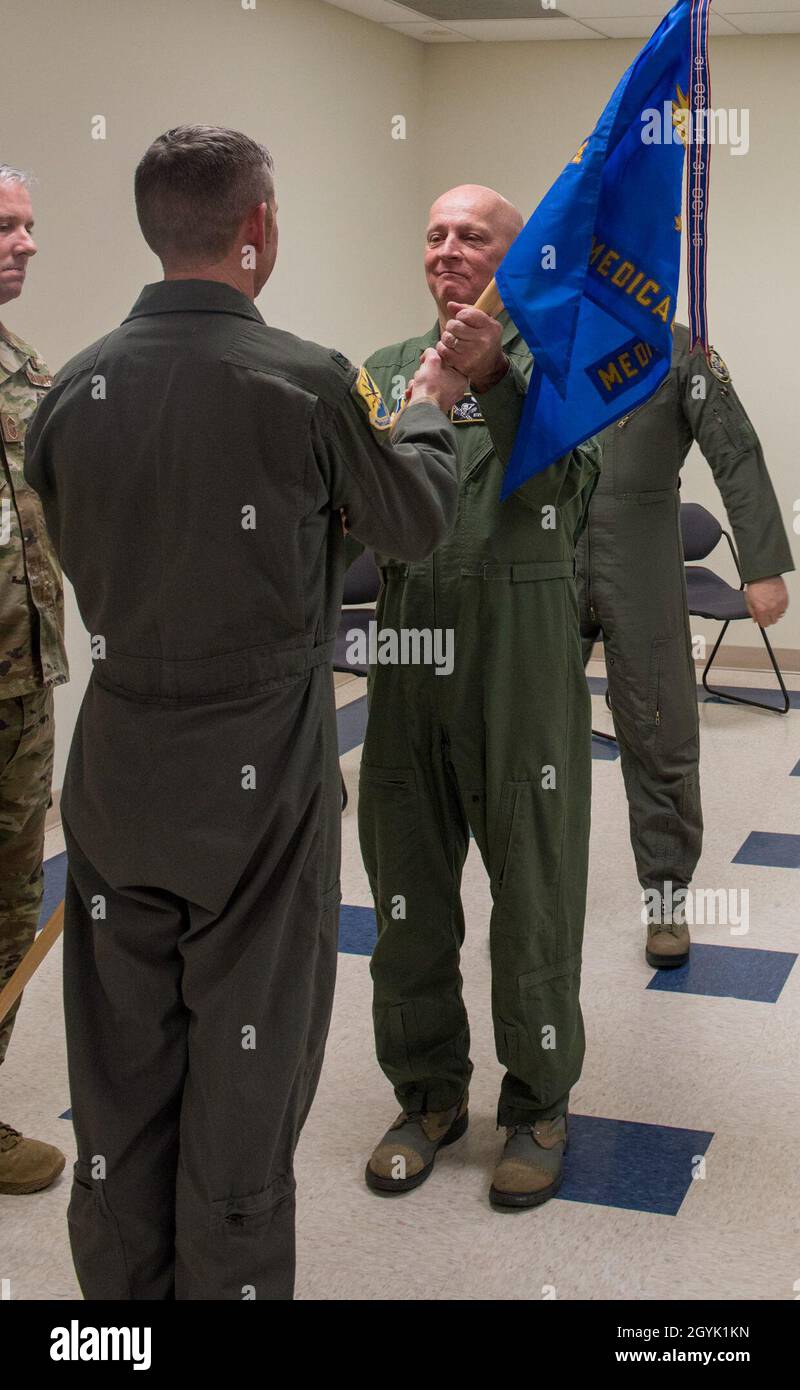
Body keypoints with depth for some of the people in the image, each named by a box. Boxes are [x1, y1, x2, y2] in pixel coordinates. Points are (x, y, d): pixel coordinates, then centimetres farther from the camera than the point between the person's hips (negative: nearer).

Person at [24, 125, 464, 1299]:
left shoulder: (73, 388, -4)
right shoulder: (307, 382, -15)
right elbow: (416, 524, 1)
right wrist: (429, 411, 19)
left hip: (116, 771, 4)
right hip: (259, 782, -4)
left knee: (119, 1069, 16)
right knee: (244, 1079, 11)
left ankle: (120, 1281, 32)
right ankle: (232, 1278, 25)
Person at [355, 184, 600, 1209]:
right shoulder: (387, 369, 12)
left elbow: (557, 479, -18)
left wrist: (493, 379, -30)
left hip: (522, 662, -4)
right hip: (407, 655, 4)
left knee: (533, 892, 5)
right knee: (407, 890, 12)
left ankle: (537, 1102, 22)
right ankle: (429, 1093, 29)